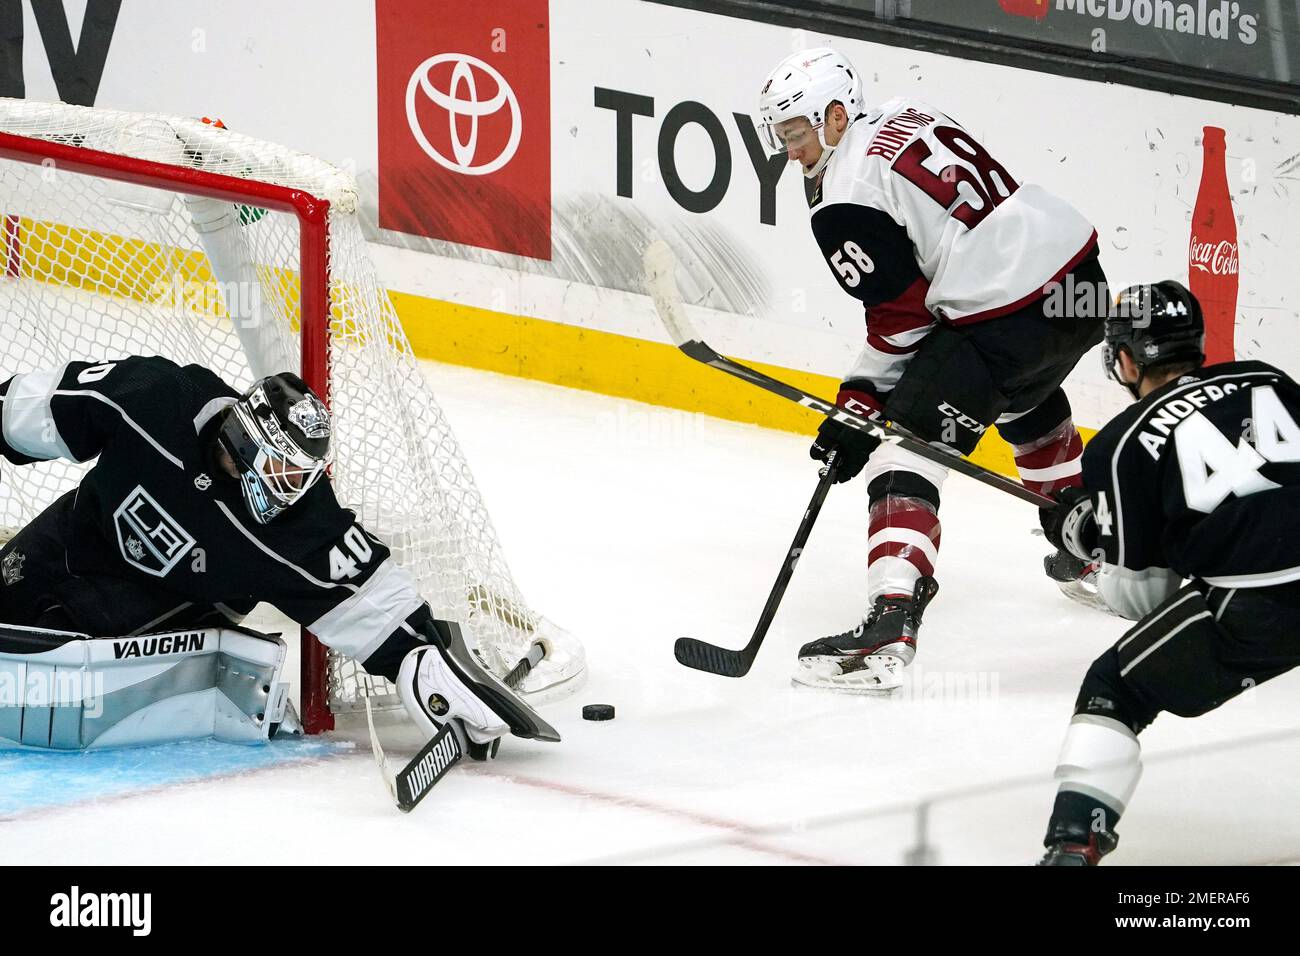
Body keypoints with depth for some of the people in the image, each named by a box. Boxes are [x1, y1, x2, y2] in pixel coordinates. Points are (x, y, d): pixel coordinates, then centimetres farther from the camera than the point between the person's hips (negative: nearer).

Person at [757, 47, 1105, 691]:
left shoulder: (846, 200, -10)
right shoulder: (907, 118, 16)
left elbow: (901, 318, -8)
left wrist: (856, 412, 0)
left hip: (1010, 314, -10)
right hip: (1082, 274, 10)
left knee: (903, 458, -8)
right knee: (1026, 406, 38)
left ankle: (889, 628, -22)